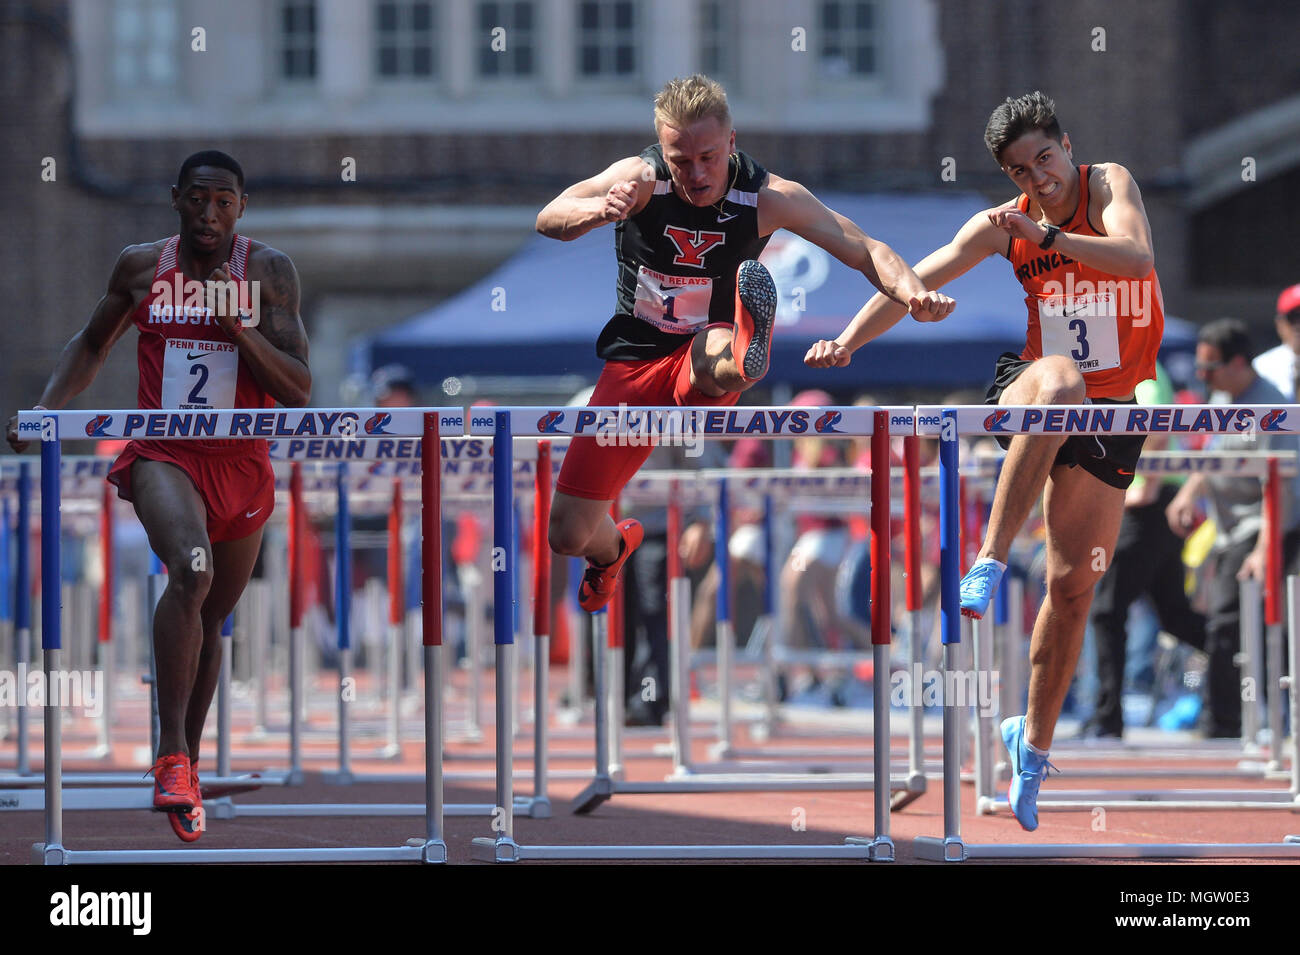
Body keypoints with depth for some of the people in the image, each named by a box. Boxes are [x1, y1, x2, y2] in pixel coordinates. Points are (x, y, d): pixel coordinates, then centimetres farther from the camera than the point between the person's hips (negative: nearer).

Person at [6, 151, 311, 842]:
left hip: (241, 467, 2)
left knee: (212, 617, 15)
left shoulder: (268, 272, -2)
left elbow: (298, 391, -8)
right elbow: (91, 345, 18)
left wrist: (235, 324, -19)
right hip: (162, 455, -2)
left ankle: (186, 773, 34)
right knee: (190, 570, -31)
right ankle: (172, 758, -32)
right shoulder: (141, 267, 1)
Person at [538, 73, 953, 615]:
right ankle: (612, 549, 40)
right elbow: (548, 220, -25)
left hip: (705, 364, -2)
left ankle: (745, 360, -79)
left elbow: (865, 251, -11)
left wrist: (914, 294, -33)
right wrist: (601, 210, -48)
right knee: (568, 535, 4)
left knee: (715, 351, -41)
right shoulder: (641, 179, -14)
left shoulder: (767, 198, -12)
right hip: (635, 361, 2)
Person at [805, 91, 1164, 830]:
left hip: (1111, 410, 1)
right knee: (1062, 382, -41)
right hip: (1029, 384, -1)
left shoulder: (1109, 185, -5)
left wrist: (1048, 235, -29)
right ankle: (989, 564, -43)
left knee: (1074, 586, 3)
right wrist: (849, 340, -14)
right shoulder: (1004, 225, -1)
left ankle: (1034, 743, 20)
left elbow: (1138, 256, -23)